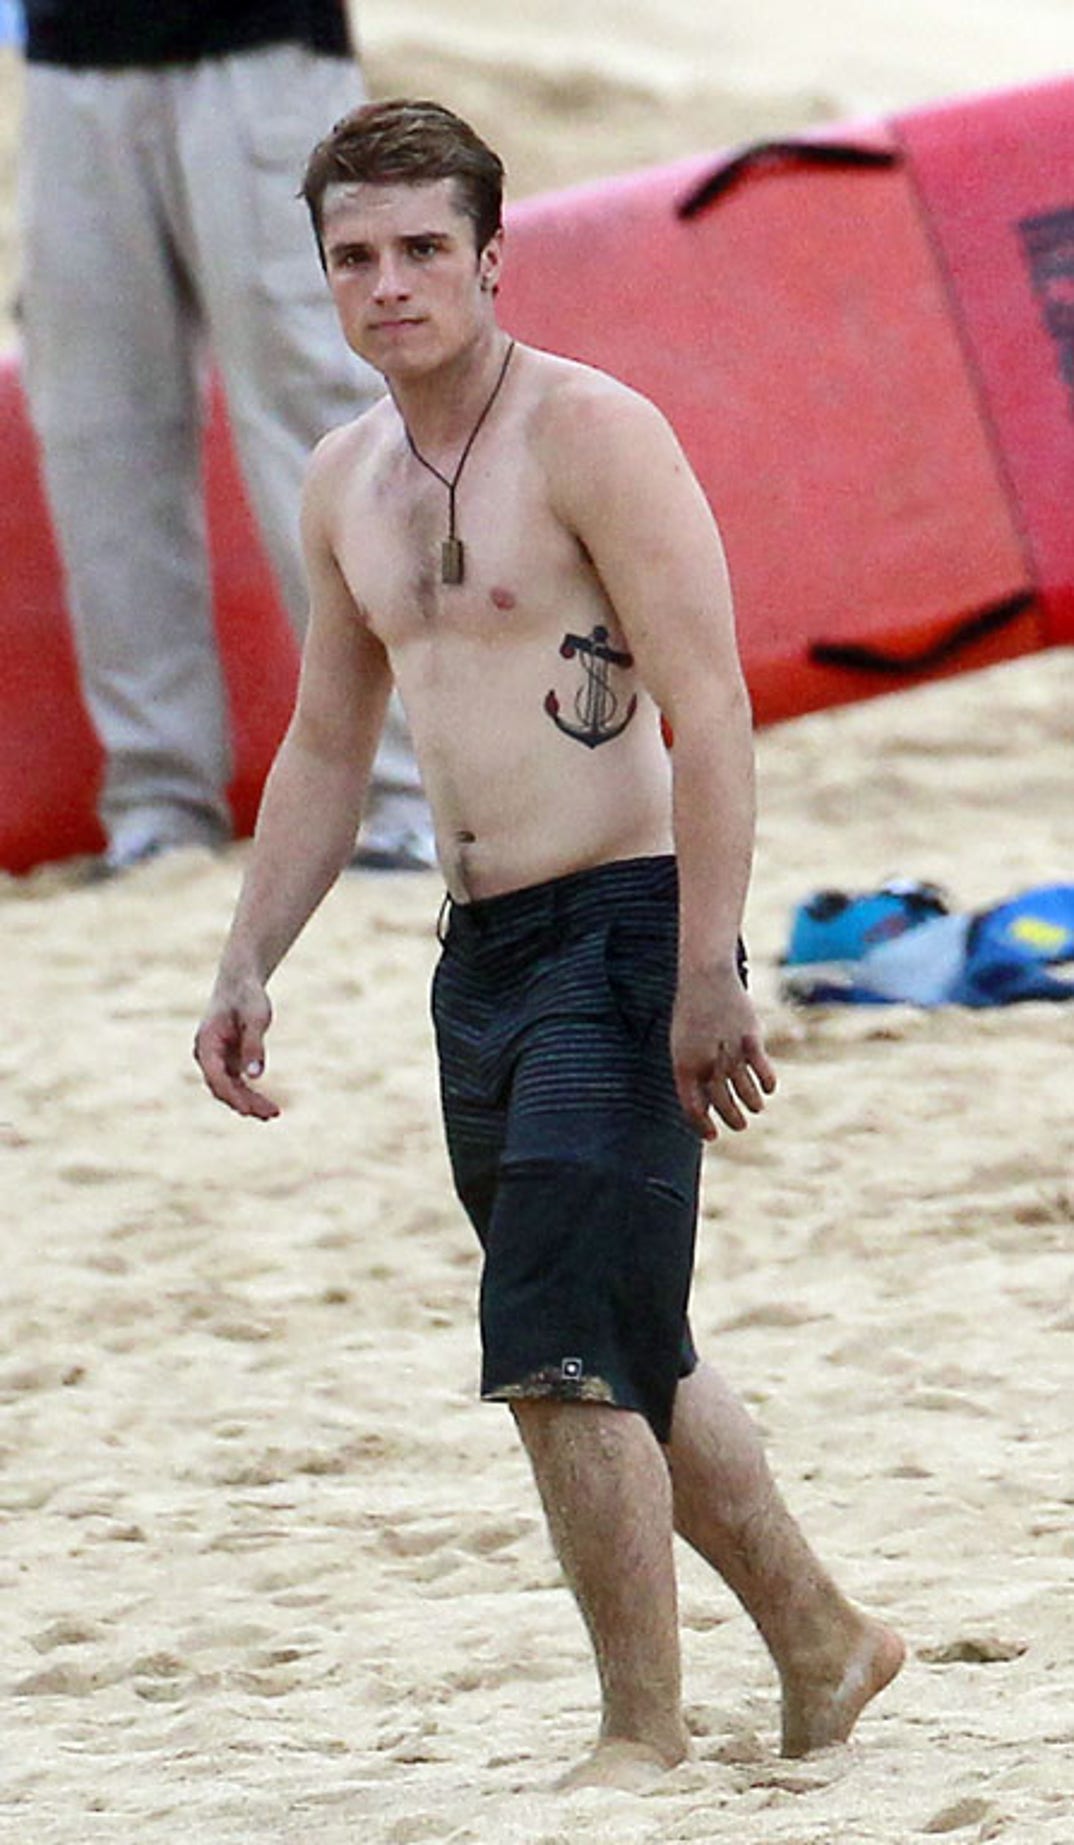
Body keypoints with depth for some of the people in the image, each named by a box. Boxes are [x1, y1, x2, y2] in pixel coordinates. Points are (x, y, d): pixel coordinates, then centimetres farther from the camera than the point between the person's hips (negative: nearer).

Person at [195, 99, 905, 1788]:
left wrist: (707, 977, -22)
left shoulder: (593, 434, -12)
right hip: (480, 953, 8)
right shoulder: (347, 484, 12)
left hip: (621, 934, -8)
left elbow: (708, 708, -17)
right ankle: (824, 1649, 30)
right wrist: (248, 965, 17)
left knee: (565, 1359, -14)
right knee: (626, 1361, 15)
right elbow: (329, 745, 23)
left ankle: (644, 1734, -5)